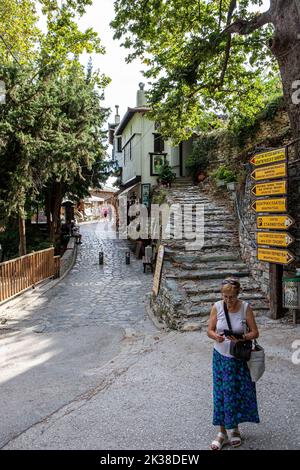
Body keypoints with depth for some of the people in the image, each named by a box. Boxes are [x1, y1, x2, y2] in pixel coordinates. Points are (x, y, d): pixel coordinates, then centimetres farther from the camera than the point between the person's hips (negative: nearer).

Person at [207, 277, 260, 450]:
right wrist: (216, 337, -26)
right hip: (221, 356, 1)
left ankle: (235, 429, 32)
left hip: (240, 358, -1)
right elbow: (210, 330, -3)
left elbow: (255, 333, -9)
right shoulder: (217, 307, -8)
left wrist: (241, 337, -28)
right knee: (221, 393, 6)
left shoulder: (245, 307, -12)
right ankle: (223, 432, 22)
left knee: (237, 392, 9)